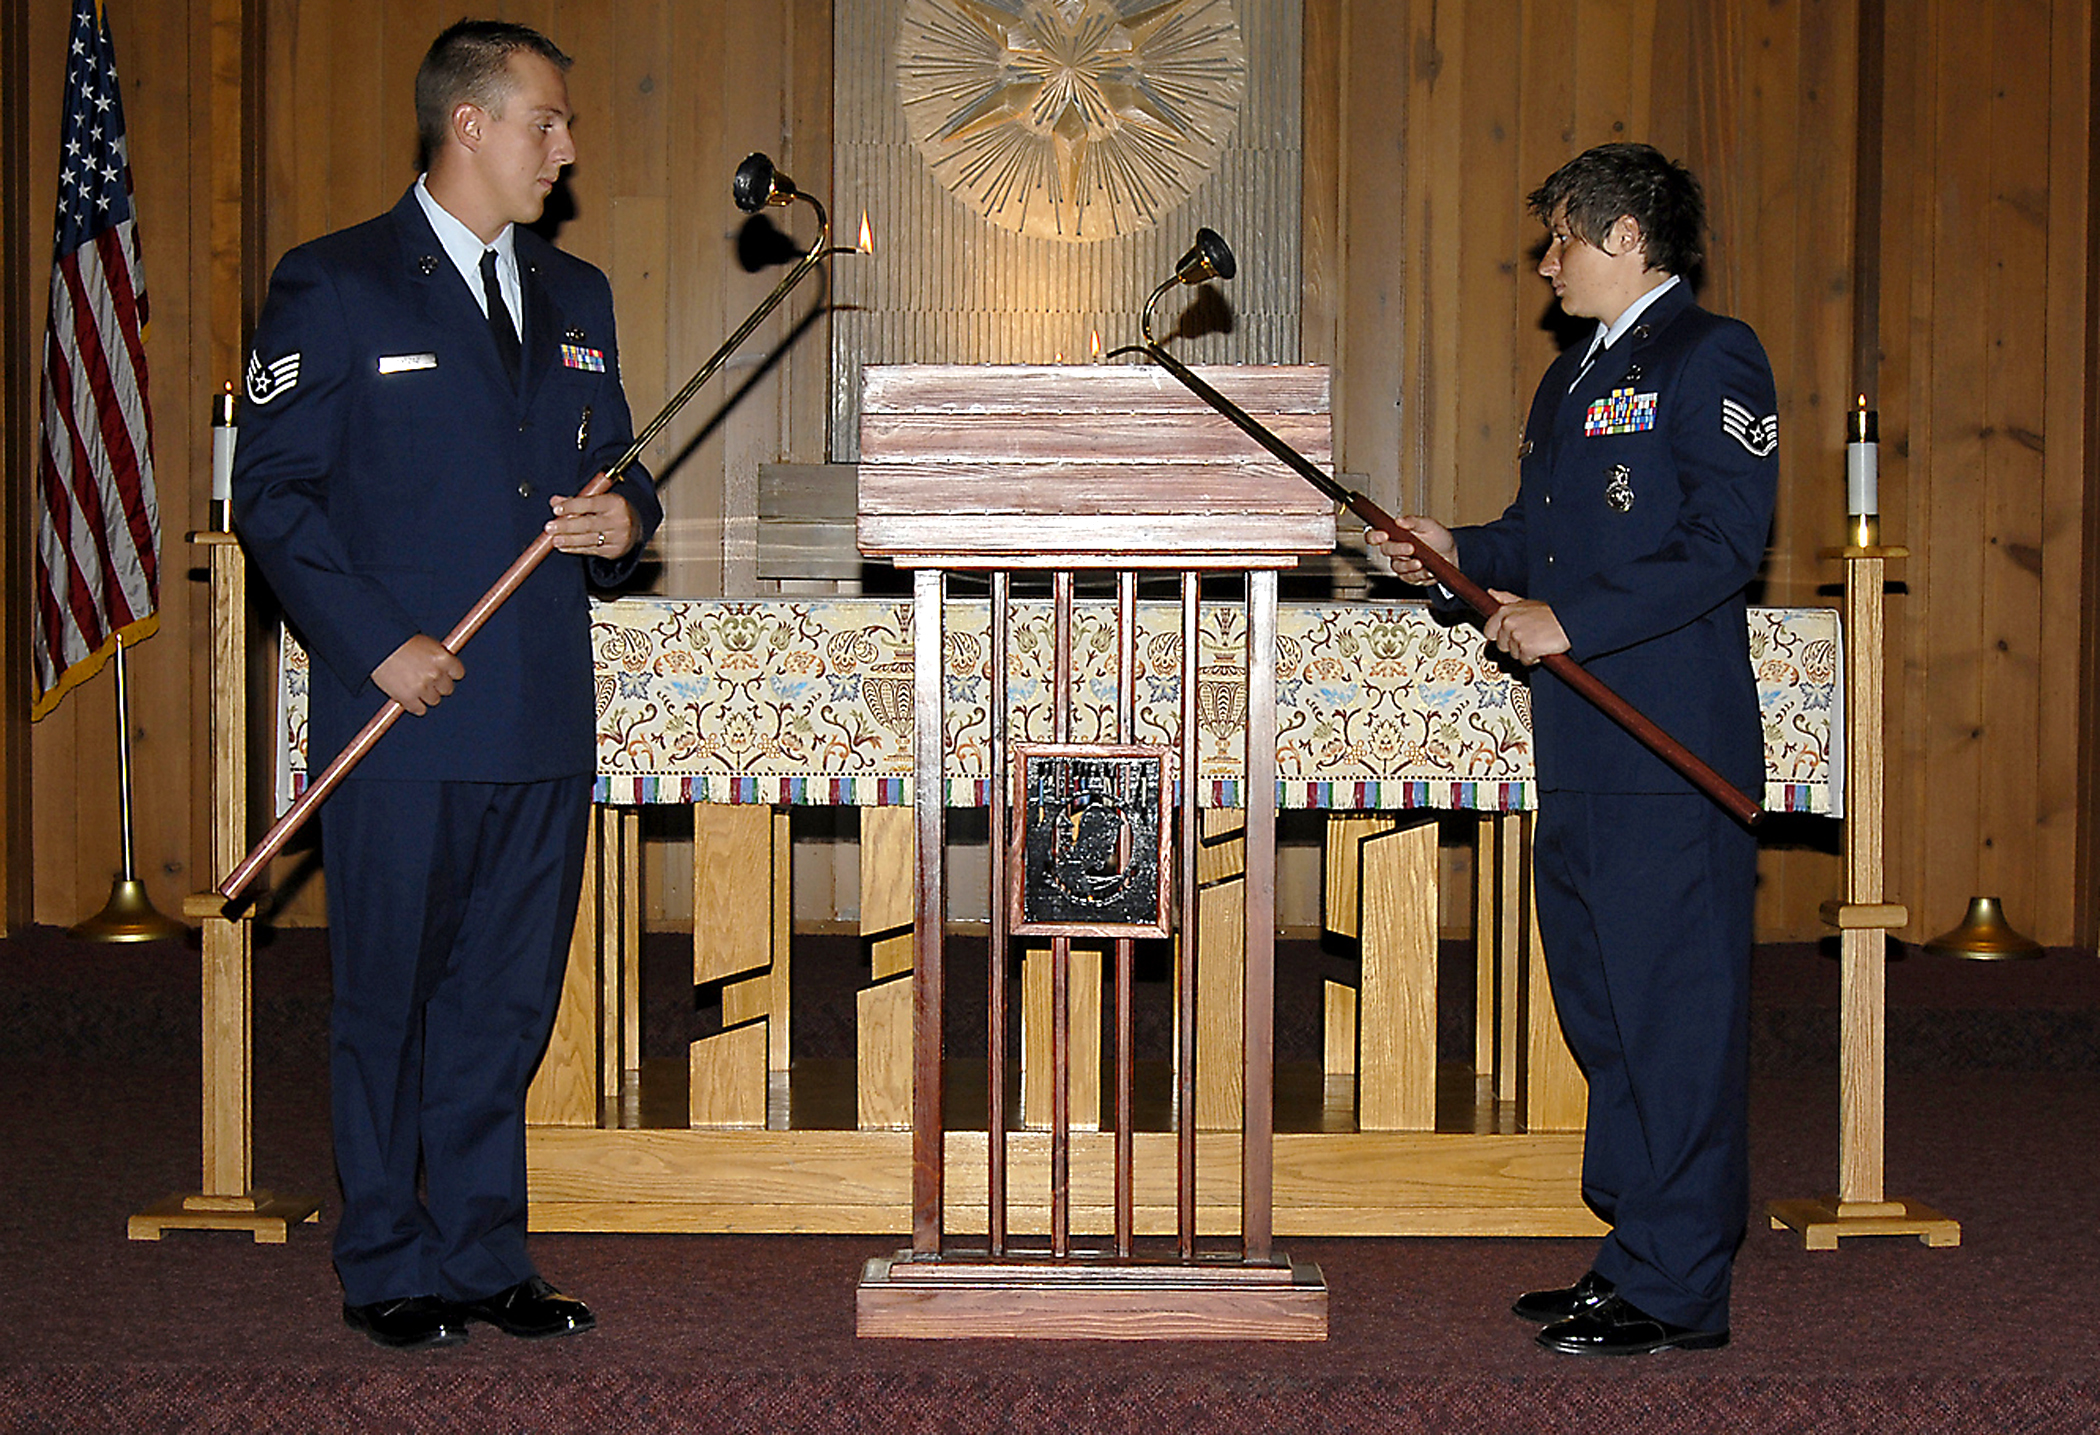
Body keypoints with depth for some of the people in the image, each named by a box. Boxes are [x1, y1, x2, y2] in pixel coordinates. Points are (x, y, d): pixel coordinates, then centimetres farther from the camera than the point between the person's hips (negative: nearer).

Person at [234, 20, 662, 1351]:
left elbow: (612, 465, 23)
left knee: (508, 1001, 10)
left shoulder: (575, 294, 16)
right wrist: (375, 643, -14)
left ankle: (484, 1255, 20)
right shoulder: (334, 288, -2)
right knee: (391, 1002, 3)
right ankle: (390, 1268, 15)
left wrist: (627, 519, -1)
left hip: (548, 723, 5)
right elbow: (273, 491, -5)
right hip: (407, 716, -5)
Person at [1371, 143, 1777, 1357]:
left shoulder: (1710, 357, -8)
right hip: (1582, 750, 10)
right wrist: (1463, 555, 8)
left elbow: (1724, 542, -17)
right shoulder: (1572, 378, 21)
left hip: (1672, 754, -10)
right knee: (1604, 1014, 14)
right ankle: (1635, 1253, 23)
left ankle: (1678, 1290, 1)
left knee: (1673, 1013, -5)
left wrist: (1571, 620, -20)